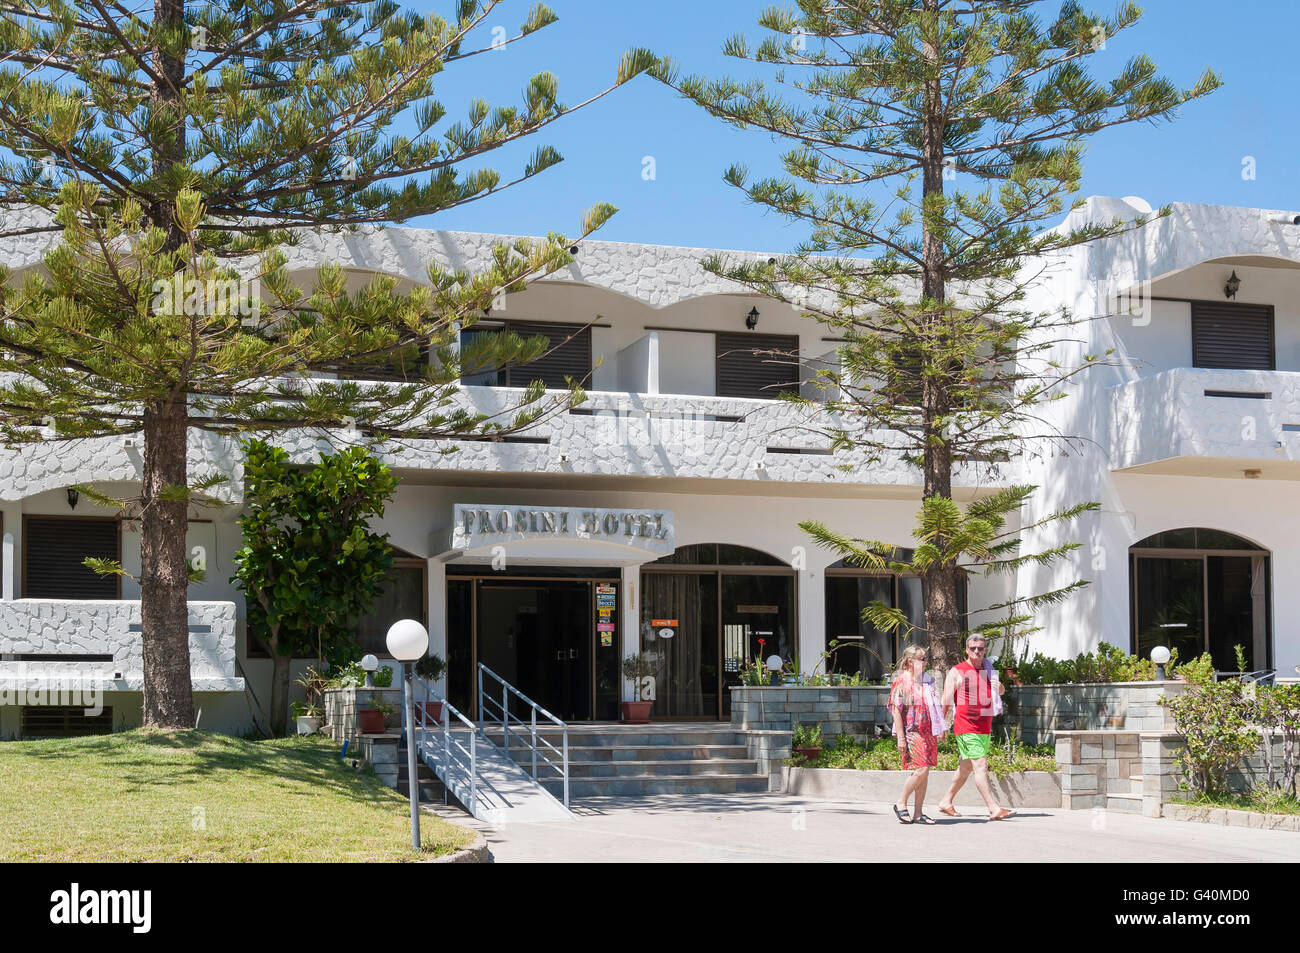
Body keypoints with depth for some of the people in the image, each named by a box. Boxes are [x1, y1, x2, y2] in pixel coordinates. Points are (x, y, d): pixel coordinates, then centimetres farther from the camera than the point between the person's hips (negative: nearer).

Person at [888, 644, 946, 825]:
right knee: (921, 769, -16)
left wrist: (939, 730, 17)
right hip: (911, 732, -7)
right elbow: (896, 711, -11)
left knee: (924, 773, 4)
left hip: (928, 732, 7)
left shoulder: (928, 680, 14)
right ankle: (901, 804, 1)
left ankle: (918, 814, 8)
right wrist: (901, 738, -16)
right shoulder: (901, 682, -6)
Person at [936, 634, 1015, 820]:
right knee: (980, 765, -15)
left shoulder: (987, 670, 15)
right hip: (965, 727, -7)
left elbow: (1000, 691, 10)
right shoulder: (956, 672, -3)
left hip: (985, 727, 7)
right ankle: (994, 809, -20)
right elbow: (946, 701, -3)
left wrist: (999, 686, -14)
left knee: (967, 767, 13)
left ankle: (946, 802, 27)